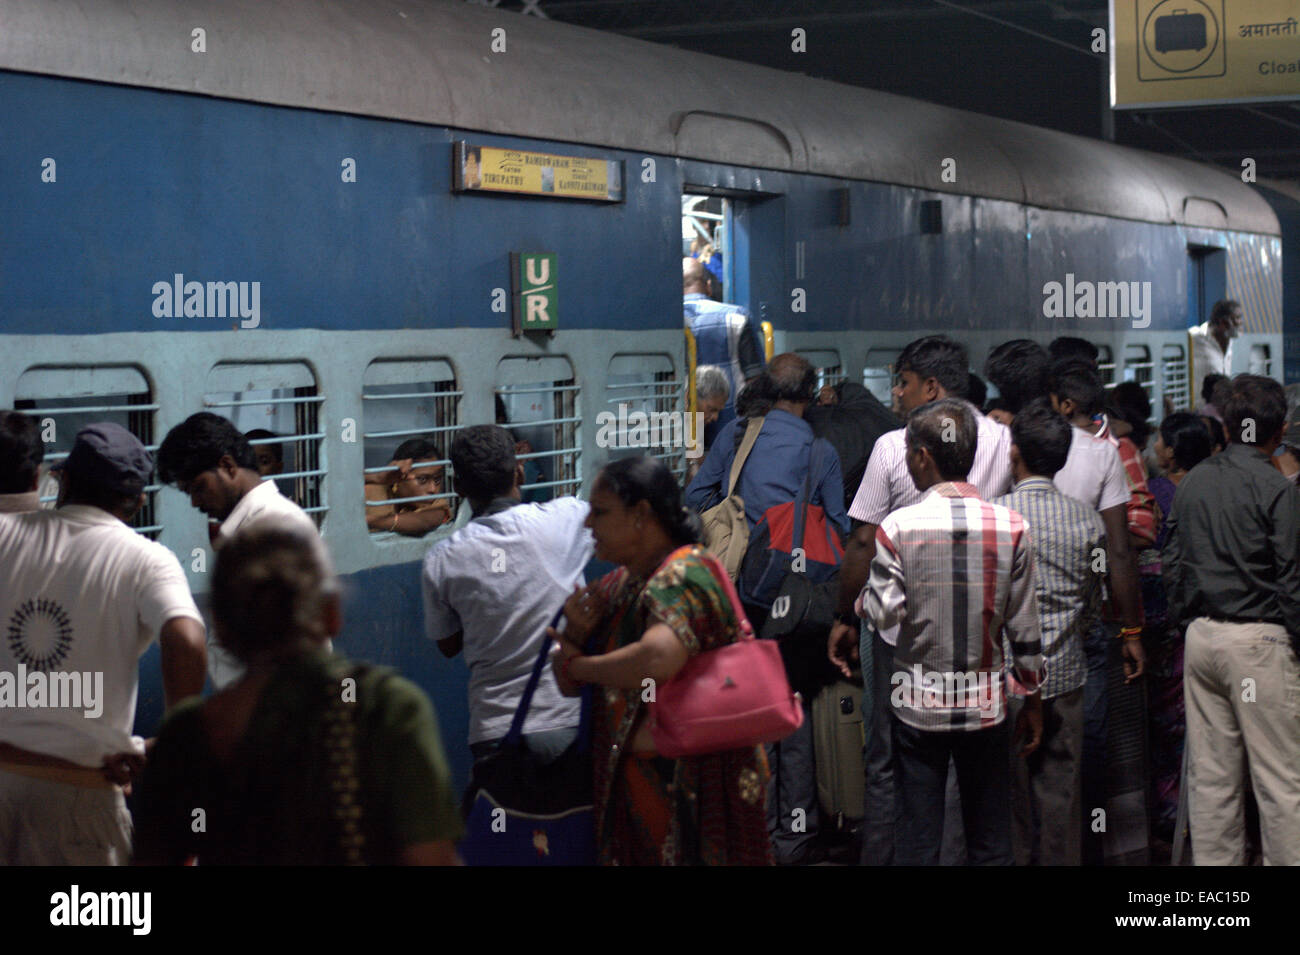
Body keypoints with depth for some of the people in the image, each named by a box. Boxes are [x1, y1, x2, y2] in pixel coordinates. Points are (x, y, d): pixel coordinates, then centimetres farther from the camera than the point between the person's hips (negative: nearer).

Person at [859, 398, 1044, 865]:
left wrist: (862, 599, 10)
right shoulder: (1010, 527, -5)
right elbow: (1024, 627, 0)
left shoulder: (898, 527, -10)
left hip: (918, 703, -1)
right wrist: (1033, 701, 10)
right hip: (985, 703, 1)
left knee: (918, 840, 6)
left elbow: (884, 614, -13)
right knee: (990, 842, 10)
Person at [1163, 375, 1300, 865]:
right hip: (1259, 640, -6)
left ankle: (1214, 861, 14)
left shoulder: (1193, 482, 9)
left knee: (1210, 774, 10)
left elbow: (1172, 562, 13)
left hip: (1201, 636, 6)